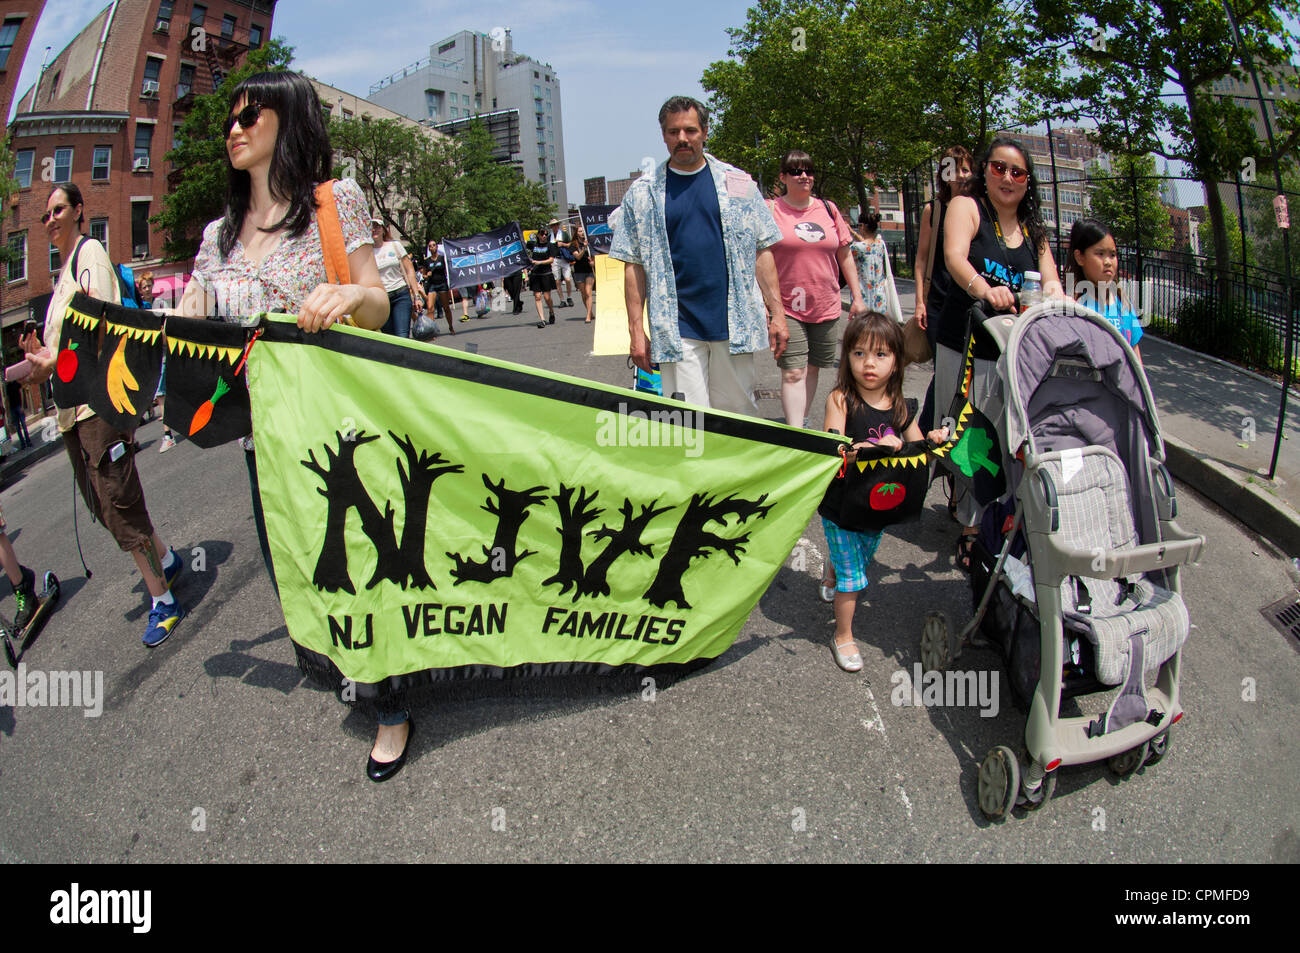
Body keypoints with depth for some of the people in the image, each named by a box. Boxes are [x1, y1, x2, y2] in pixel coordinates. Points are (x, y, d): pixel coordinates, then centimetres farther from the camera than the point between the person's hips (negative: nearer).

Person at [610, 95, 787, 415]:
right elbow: (634, 266, 6)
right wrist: (635, 329, 1)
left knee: (739, 414, 8)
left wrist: (777, 312, 5)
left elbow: (762, 251, 10)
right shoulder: (642, 193, 7)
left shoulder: (738, 183, 9)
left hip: (734, 323, 1)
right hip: (677, 329, -1)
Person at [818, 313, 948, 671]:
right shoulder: (840, 400, -16)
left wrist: (932, 440, -14)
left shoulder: (899, 408, -2)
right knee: (851, 574, 0)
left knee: (862, 557, 26)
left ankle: (830, 578, 58)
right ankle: (843, 635, 19)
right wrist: (877, 448, -40)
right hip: (841, 503, -5)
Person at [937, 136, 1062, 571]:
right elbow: (954, 256, -20)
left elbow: (1050, 279, 7)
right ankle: (970, 526, 9)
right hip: (965, 344, -4)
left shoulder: (1032, 228, 16)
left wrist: (1054, 292, -19)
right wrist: (983, 288, -41)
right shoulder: (966, 206, 0)